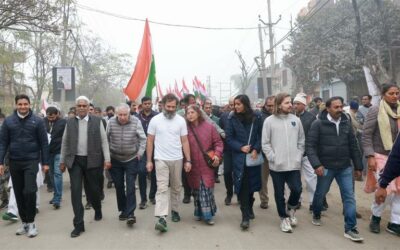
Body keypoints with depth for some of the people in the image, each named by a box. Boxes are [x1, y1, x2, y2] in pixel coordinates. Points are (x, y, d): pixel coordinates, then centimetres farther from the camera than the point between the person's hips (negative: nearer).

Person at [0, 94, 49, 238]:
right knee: (19, 193, 10)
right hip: (14, 162, 3)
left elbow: (44, 143, -2)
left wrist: (45, 162, -3)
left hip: (31, 161, -3)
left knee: (29, 191, -12)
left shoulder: (37, 121, -4)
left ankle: (31, 222, 5)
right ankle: (24, 222, 23)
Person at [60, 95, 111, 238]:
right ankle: (79, 224, 2)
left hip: (92, 161, -1)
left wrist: (107, 159, -8)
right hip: (75, 161, 1)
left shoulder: (97, 121, 1)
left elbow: (104, 141, -1)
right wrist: (62, 161, 10)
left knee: (93, 189, 9)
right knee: (75, 191, -4)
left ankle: (98, 210, 40)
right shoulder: (70, 122, 7)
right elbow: (65, 143, 11)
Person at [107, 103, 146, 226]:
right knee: (119, 186, 11)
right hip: (115, 160, 3)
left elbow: (142, 139, -5)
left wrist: (140, 153, -9)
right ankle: (123, 210, 27)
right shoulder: (111, 122, -8)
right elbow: (106, 139, 1)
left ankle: (130, 214, -2)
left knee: (130, 187, -6)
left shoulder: (136, 122, -13)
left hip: (131, 159, -2)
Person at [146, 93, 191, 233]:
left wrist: (188, 160, -2)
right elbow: (150, 141, 1)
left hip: (177, 160, 2)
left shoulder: (181, 120, 0)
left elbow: (185, 141, 2)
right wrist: (149, 161, -1)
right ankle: (161, 218, -14)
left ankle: (175, 210, 31)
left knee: (176, 188, 14)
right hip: (161, 159, -2)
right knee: (162, 188, -8)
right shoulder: (155, 120, -3)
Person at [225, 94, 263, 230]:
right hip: (239, 157, -1)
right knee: (242, 185, -6)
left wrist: (256, 149, -12)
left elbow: (261, 135, 2)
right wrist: (241, 147, -14)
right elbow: (229, 138, 0)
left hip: (254, 156, 1)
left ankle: (249, 207, 35)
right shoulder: (232, 118, -1)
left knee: (251, 183, 11)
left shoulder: (256, 117, 0)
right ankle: (245, 216, -1)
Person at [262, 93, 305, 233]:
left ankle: (290, 209, 30)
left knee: (297, 189, 0)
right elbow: (265, 143, -4)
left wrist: (298, 156, 1)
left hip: (294, 164, 2)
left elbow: (301, 141, 10)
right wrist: (273, 158, -10)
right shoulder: (269, 121, -5)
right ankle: (284, 218, 27)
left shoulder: (296, 120, 4)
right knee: (279, 193, 9)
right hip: (276, 165, -2)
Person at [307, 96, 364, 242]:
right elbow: (310, 145, -12)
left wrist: (358, 166, 10)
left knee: (349, 197, 1)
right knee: (320, 194, 13)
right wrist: (316, 164, -23)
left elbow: (353, 146, 10)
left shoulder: (346, 123, 4)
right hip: (326, 167, -3)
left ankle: (350, 229, 9)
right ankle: (316, 215, 40)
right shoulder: (318, 124, -10)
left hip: (345, 167, 3)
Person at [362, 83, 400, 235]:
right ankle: (375, 217, 18)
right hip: (380, 156, -5)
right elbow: (366, 136, -9)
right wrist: (370, 156, -16)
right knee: (385, 190, -7)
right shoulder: (375, 111, -8)